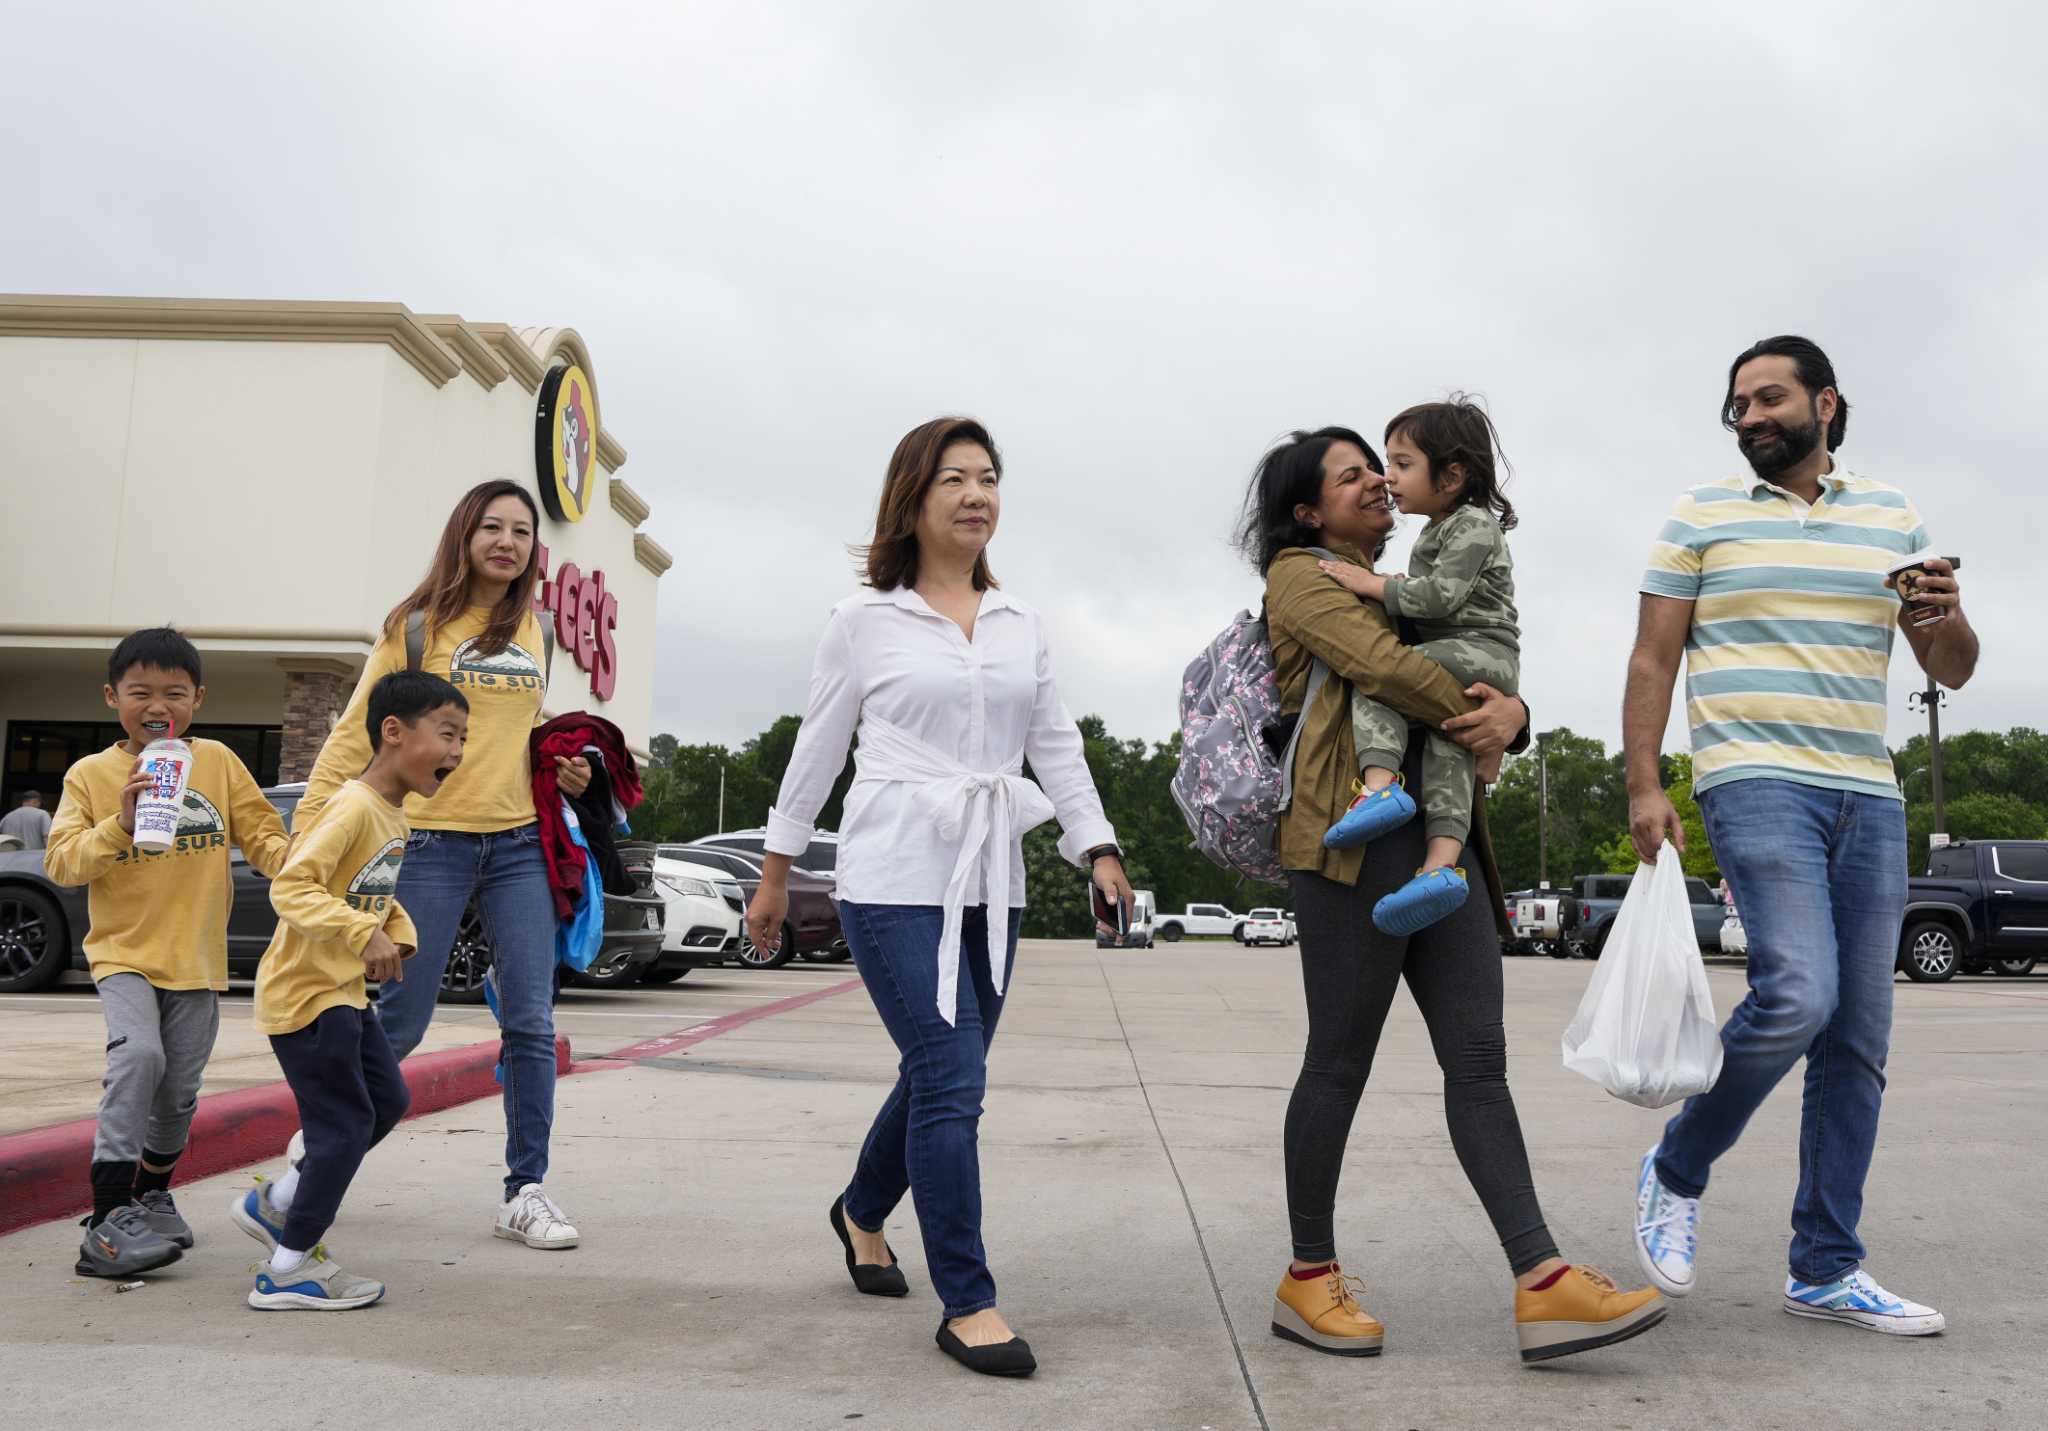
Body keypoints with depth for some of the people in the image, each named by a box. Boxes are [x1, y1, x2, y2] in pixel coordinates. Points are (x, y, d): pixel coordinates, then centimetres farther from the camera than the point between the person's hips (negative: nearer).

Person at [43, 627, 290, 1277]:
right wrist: (119, 826, -23)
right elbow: (61, 861, -7)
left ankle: (153, 1190, 38)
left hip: (197, 958, 2)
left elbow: (260, 833, 1)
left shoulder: (218, 762, 3)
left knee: (179, 1090, 10)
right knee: (138, 1056, -25)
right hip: (124, 953, -2)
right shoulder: (90, 774, 0)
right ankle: (109, 1215, -18)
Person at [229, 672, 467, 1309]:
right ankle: (289, 1270, 12)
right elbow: (291, 887, -29)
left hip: (344, 992, 10)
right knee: (345, 1125, -3)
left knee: (388, 1100, 17)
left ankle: (277, 1204, 30)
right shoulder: (353, 807, -22)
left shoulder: (395, 814, 9)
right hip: (303, 992, -10)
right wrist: (364, 934, -36)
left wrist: (400, 935, 3)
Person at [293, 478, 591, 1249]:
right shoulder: (419, 626, -2)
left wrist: (560, 769, 6)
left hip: (519, 842, 4)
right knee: (398, 1024, 1)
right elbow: (356, 733, -3)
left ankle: (525, 1191, 9)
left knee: (531, 1021, 0)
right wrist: (307, 827, -12)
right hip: (432, 841, -4)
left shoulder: (535, 630, 12)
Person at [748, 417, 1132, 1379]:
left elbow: (1055, 745, 11)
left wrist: (1097, 848, 0)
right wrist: (775, 873, 6)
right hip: (895, 878, -5)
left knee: (940, 1076, 13)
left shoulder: (1019, 624, 11)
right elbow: (818, 749, 3)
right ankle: (967, 1305, 0)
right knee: (952, 1082, -11)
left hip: (990, 882, 5)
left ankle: (862, 1211, 41)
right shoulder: (865, 619, -1)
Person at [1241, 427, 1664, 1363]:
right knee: (1340, 1064, -2)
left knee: (1479, 1060, -2)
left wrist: (1510, 713, -5)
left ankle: (1542, 1284, -5)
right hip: (1357, 837, -7)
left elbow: (1476, 678, 17)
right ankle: (1310, 1278, 10)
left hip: (1443, 839, 8)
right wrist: (1473, 711, -4)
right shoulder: (1300, 575, 4)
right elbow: (1377, 663, -14)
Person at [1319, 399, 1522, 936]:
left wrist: (1377, 586, -11)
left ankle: (1380, 784, -38)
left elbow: (1442, 594, -17)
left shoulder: (1473, 524, -4)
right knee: (1447, 747, -10)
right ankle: (1442, 862, -28)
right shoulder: (1436, 533, 27)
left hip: (1483, 651, -9)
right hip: (1457, 666, 9)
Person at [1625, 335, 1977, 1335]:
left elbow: (1951, 670, 15)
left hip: (1869, 797, 5)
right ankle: (1675, 1174, 1)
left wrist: (1946, 614, -8)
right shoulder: (1702, 516, 6)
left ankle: (1825, 1271, 13)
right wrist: (1643, 786, -6)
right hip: (1755, 781, -4)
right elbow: (1652, 661, 3)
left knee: (1858, 1040, 4)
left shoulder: (1892, 518, 15)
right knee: (1797, 993, -22)